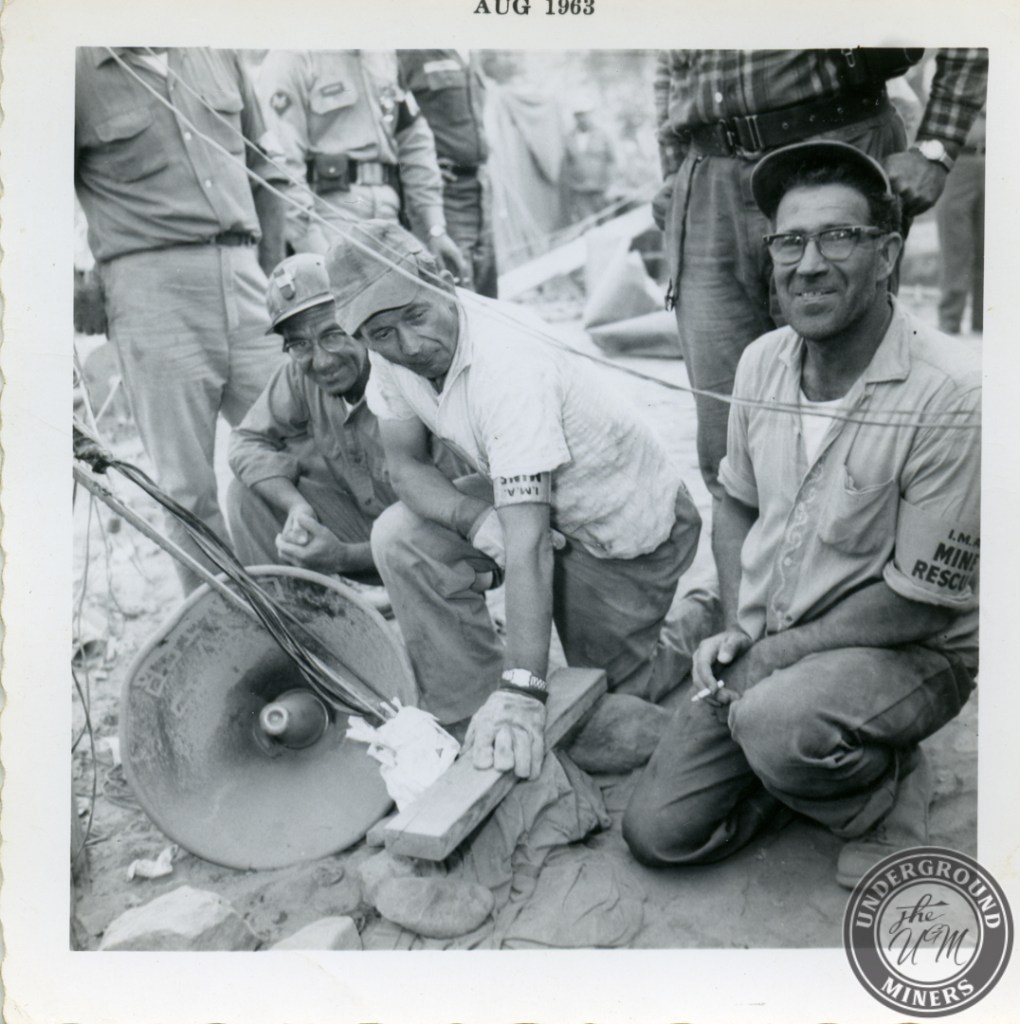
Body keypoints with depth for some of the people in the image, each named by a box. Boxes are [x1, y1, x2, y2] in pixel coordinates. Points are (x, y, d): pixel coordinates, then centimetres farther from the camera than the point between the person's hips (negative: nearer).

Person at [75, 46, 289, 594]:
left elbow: (262, 168, 21)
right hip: (151, 286, -4)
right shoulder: (81, 71, 1)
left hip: (241, 277, 4)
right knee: (189, 485, 0)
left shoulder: (216, 52, 14)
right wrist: (82, 295, -3)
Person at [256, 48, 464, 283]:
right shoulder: (293, 59, -4)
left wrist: (435, 230, 9)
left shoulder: (387, 54, 16)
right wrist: (312, 248, -19)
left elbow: (415, 143, 17)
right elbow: (283, 164, -11)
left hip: (387, 212, 6)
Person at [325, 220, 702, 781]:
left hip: (629, 526, -6)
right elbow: (405, 464, -7)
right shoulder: (392, 349, -14)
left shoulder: (510, 367, -38)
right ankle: (471, 719, -3)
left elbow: (527, 543, -43)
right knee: (400, 539, -15)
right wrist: (474, 519, -29)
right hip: (534, 498, 7)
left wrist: (522, 691, -49)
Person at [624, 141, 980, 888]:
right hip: (765, 649, 5)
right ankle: (820, 767, 19)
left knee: (777, 723, -37)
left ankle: (890, 797, -3)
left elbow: (918, 603, -18)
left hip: (907, 653, -5)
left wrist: (776, 652, -14)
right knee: (659, 833, -2)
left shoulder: (951, 395, -23)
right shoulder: (763, 360, -3)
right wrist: (736, 628, -2)